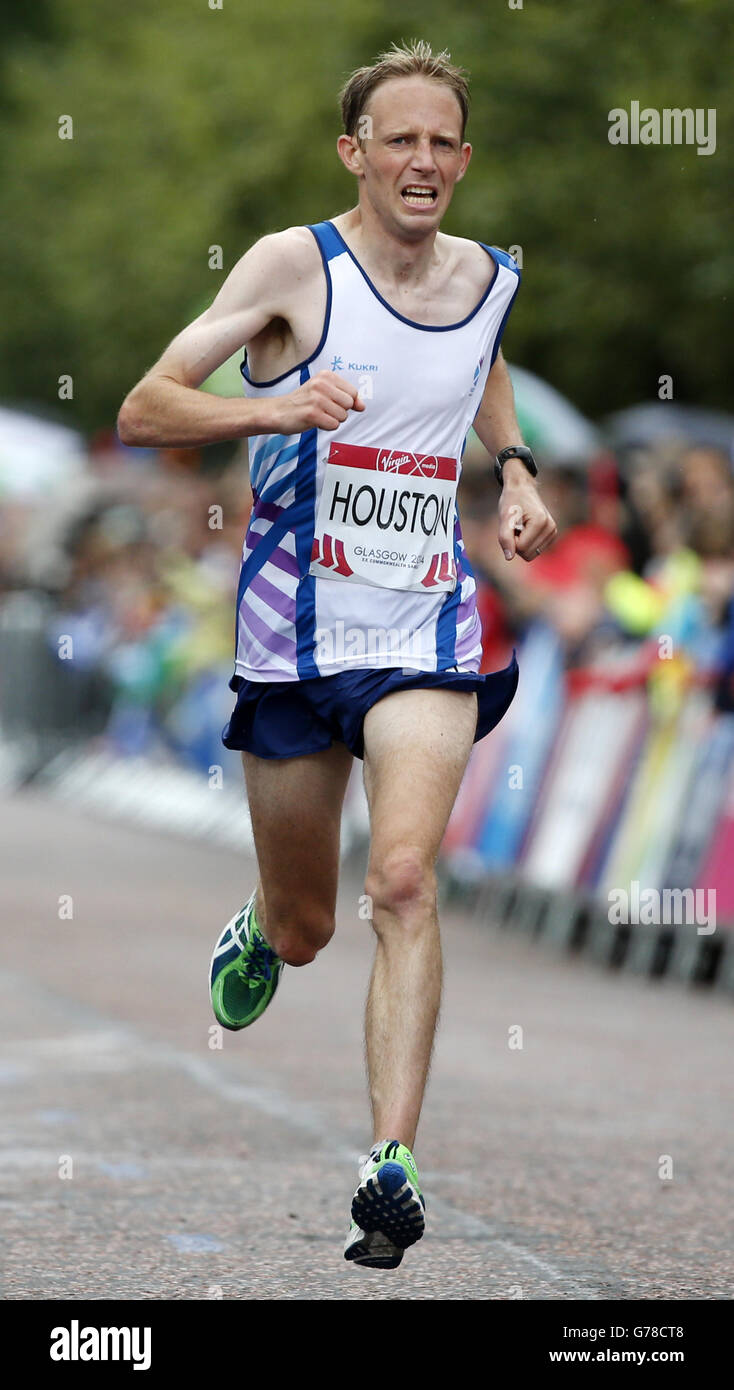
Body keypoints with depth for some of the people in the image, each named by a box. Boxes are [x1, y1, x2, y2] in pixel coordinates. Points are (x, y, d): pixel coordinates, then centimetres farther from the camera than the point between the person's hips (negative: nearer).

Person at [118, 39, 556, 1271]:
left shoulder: (490, 279, 5)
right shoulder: (297, 265, -9)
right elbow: (140, 414, -15)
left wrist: (514, 470, 12)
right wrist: (272, 409, -32)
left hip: (427, 630, 2)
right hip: (295, 634, -1)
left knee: (404, 880, -20)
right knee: (304, 928, 12)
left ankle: (390, 1168, -22)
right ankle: (255, 932, 50)